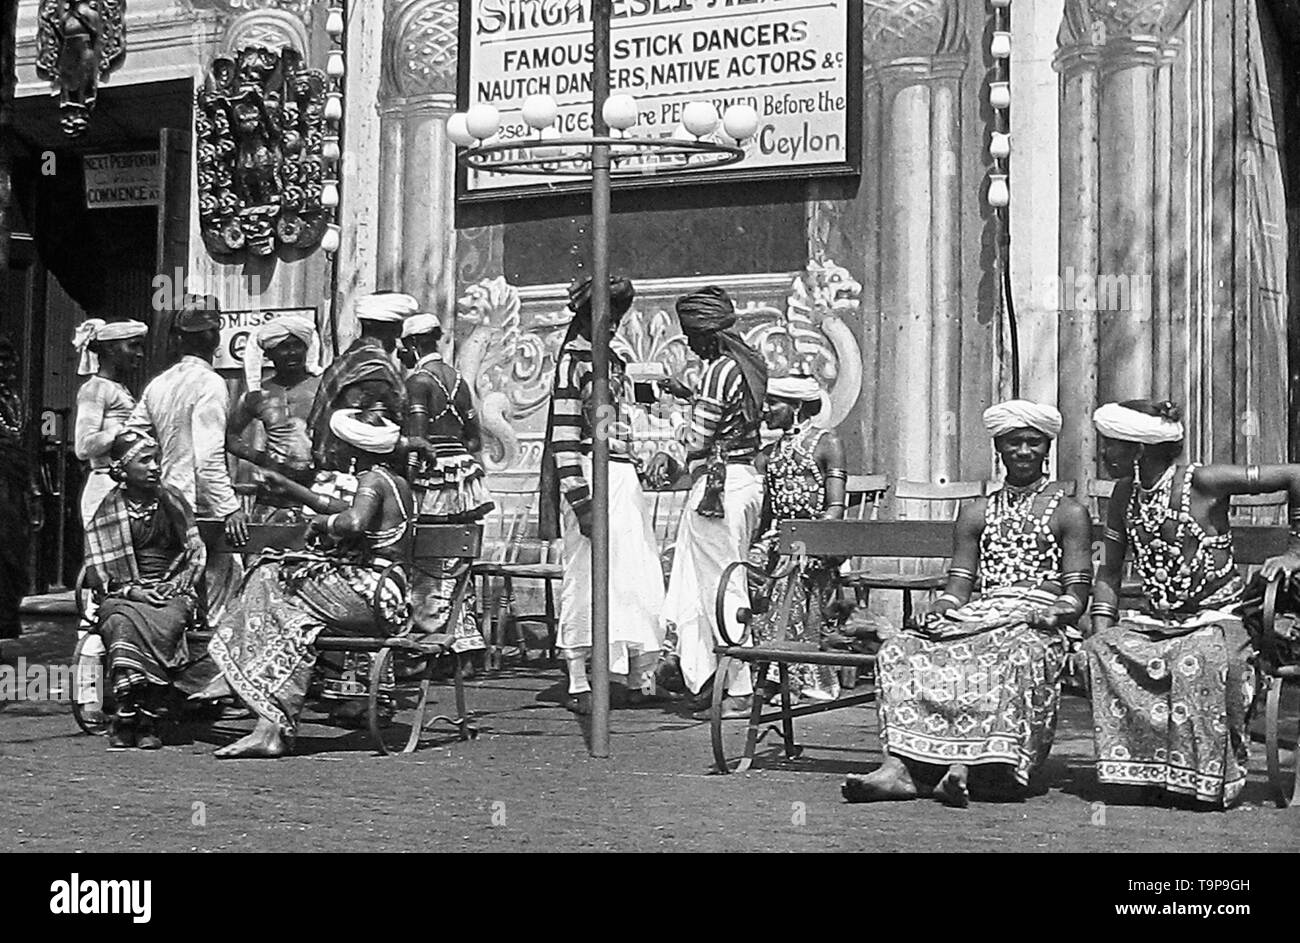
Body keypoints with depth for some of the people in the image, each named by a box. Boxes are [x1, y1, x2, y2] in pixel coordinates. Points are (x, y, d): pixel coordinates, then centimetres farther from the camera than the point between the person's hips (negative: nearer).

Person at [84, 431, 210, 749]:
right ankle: (127, 715, -31)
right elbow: (100, 570, 5)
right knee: (122, 624, -35)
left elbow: (197, 553, 14)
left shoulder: (172, 501, 11)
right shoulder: (107, 511, 7)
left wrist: (177, 585, -2)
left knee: (162, 626, -34)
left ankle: (148, 721, -29)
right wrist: (131, 591, -11)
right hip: (123, 595, 0)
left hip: (173, 592, 0)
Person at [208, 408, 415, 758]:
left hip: (366, 594, -10)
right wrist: (286, 485, 41)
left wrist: (322, 522, -12)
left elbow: (354, 522, -33)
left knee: (271, 581, -5)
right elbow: (342, 509, 36)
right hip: (384, 597, 10)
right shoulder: (395, 482, 20)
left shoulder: (373, 480, -11)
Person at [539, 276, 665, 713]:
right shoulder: (573, 361, -7)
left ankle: (639, 676, 15)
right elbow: (564, 437, -14)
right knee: (584, 578, -5)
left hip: (625, 476, 8)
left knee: (638, 577, 7)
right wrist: (581, 500, -20)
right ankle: (578, 685, 0)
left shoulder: (611, 360, 19)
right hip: (589, 475, -8)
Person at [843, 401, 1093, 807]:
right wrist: (935, 614, -5)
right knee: (900, 650, -25)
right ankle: (900, 766, -42)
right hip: (977, 617, 4)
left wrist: (1056, 614, -17)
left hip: (1034, 624, -3)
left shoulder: (1069, 513, 13)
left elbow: (1076, 594, 5)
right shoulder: (976, 514, 24)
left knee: (1018, 657, -40)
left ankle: (960, 768, -50)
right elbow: (958, 586, 16)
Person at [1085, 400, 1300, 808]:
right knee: (1104, 653, -24)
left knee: (1199, 663, -37)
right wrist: (1100, 632, -3)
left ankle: (1208, 780, -20)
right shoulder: (1125, 493, 7)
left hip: (1215, 619, -5)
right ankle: (1143, 769, -13)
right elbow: (1109, 571, 11)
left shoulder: (1203, 482, -12)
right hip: (1155, 621, 5)